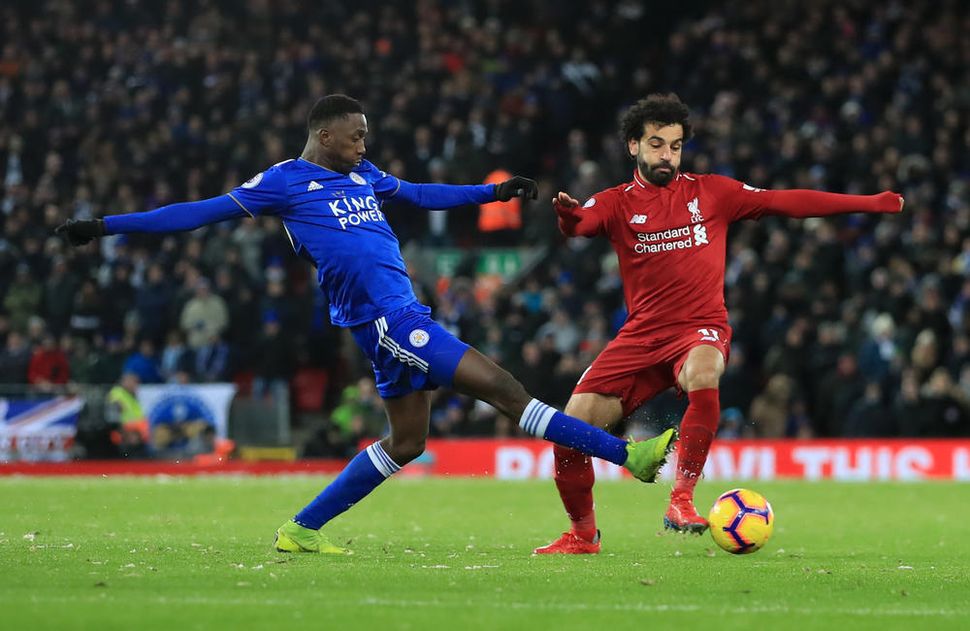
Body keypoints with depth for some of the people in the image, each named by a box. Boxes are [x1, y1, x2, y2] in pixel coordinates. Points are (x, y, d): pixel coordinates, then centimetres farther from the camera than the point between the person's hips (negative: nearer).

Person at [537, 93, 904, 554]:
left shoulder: (710, 192, 9)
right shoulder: (616, 203, 7)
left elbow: (787, 202, 7)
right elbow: (580, 224, -13)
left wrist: (871, 203, 3)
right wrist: (567, 216, -39)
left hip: (700, 329, -2)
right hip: (641, 335, 2)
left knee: (702, 374, -39)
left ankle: (682, 499, -32)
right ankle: (582, 534, 17)